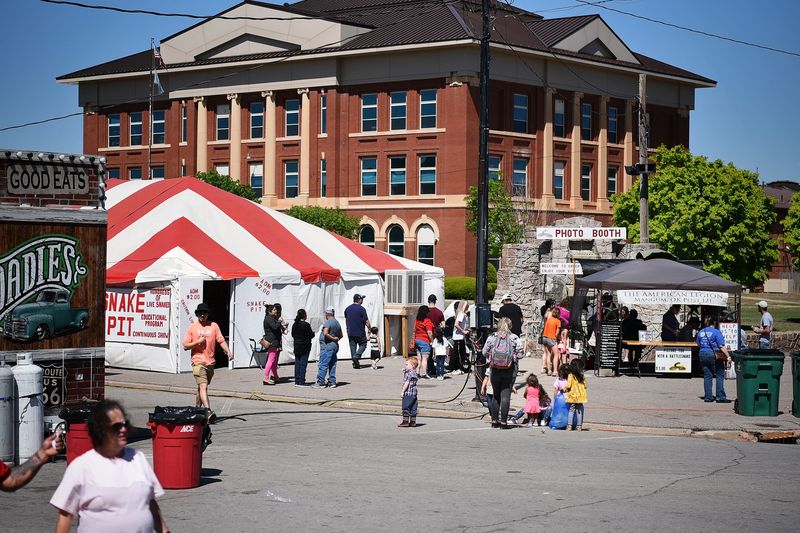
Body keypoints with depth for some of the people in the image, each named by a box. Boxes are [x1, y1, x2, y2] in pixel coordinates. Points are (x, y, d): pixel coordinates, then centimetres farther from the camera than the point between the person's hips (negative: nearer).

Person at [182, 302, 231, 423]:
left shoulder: (214, 326, 8)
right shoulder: (192, 327, 2)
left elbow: (221, 341, 2)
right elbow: (185, 346, 2)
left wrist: (228, 352, -14)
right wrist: (198, 342, -13)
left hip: (210, 362, 4)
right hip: (198, 362, -4)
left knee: (201, 388, 15)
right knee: (203, 386, -17)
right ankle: (208, 412, -29)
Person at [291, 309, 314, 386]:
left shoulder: (294, 325, 4)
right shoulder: (306, 325, -15)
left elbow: (293, 335, 11)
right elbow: (311, 335, -12)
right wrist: (313, 332, 8)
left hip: (296, 346, 6)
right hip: (305, 347, -6)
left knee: (297, 364, 10)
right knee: (303, 364, -2)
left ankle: (297, 381, 12)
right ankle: (301, 382, -3)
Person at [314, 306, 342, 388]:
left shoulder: (328, 322, -14)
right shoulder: (337, 323, 14)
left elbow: (325, 333, -28)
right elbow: (340, 335, 23)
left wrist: (332, 338, -16)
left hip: (327, 346, -9)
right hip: (335, 346, 9)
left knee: (323, 364, -7)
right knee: (332, 365, 11)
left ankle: (320, 382, -9)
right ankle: (332, 382, 12)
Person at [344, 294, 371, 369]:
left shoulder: (347, 308, 8)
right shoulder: (361, 309, -12)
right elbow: (366, 321, -11)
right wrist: (369, 329, 1)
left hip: (350, 332, 5)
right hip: (360, 332, -5)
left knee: (353, 346, 10)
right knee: (363, 345, 10)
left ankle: (355, 363, 9)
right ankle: (356, 356, -13)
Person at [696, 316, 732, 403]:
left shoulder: (700, 332, 9)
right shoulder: (716, 332, -9)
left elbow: (699, 345, 19)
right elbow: (722, 346, -14)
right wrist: (728, 356, -12)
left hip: (703, 355, 5)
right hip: (714, 356, -5)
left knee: (707, 377, 9)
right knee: (720, 376, 1)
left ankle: (708, 397, 8)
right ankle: (720, 397, -2)